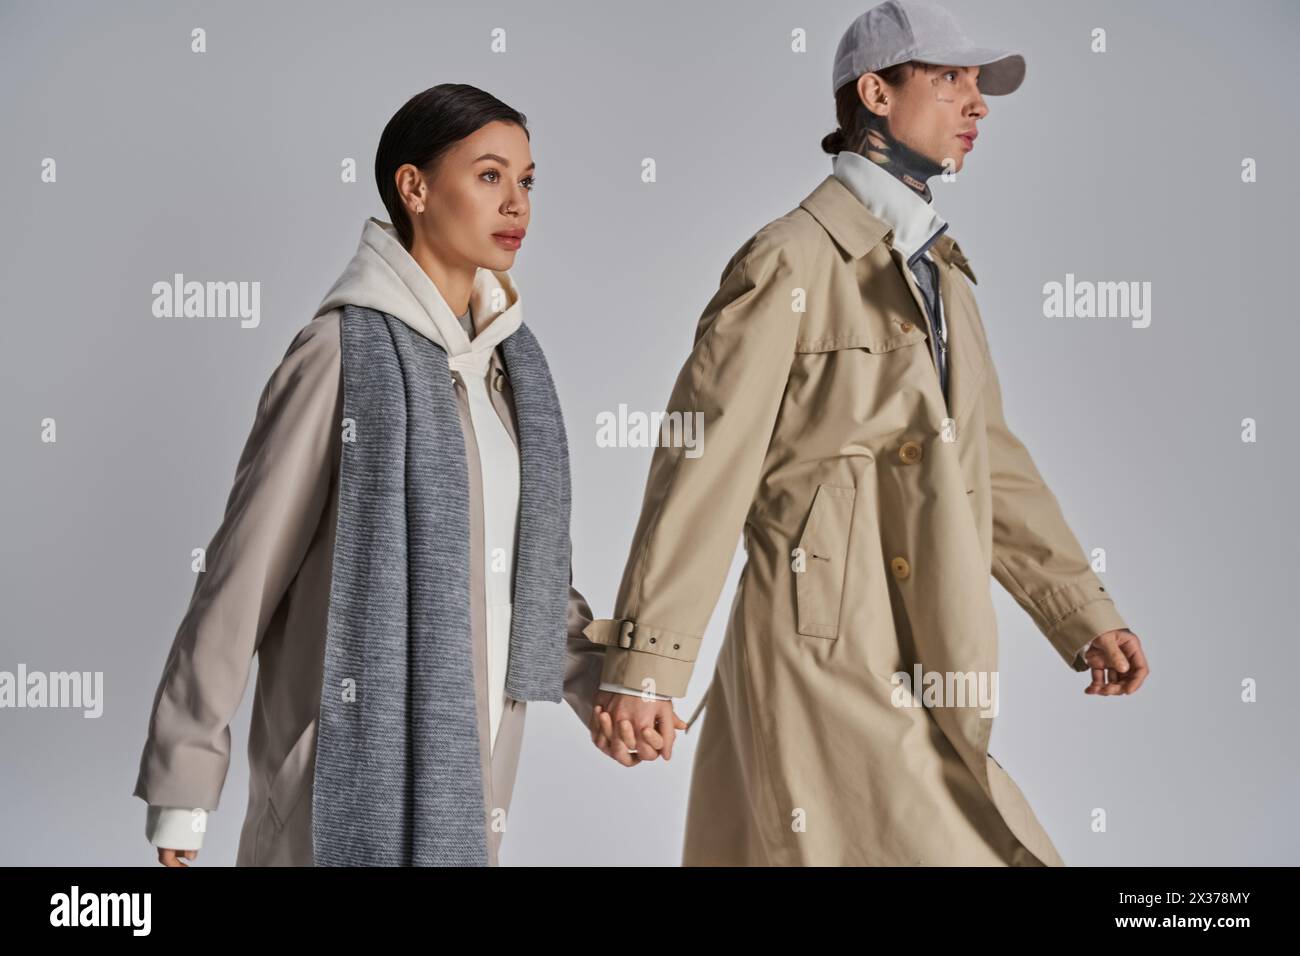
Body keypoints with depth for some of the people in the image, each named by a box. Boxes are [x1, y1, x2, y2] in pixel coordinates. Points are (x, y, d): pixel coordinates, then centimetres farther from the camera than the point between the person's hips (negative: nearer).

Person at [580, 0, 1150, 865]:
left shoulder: (940, 272, 18)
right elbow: (706, 467, -13)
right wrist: (646, 662, -17)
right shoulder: (791, 262, -8)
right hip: (825, 657, -8)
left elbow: (991, 464, 20)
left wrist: (1085, 613, 14)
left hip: (916, 669, 8)